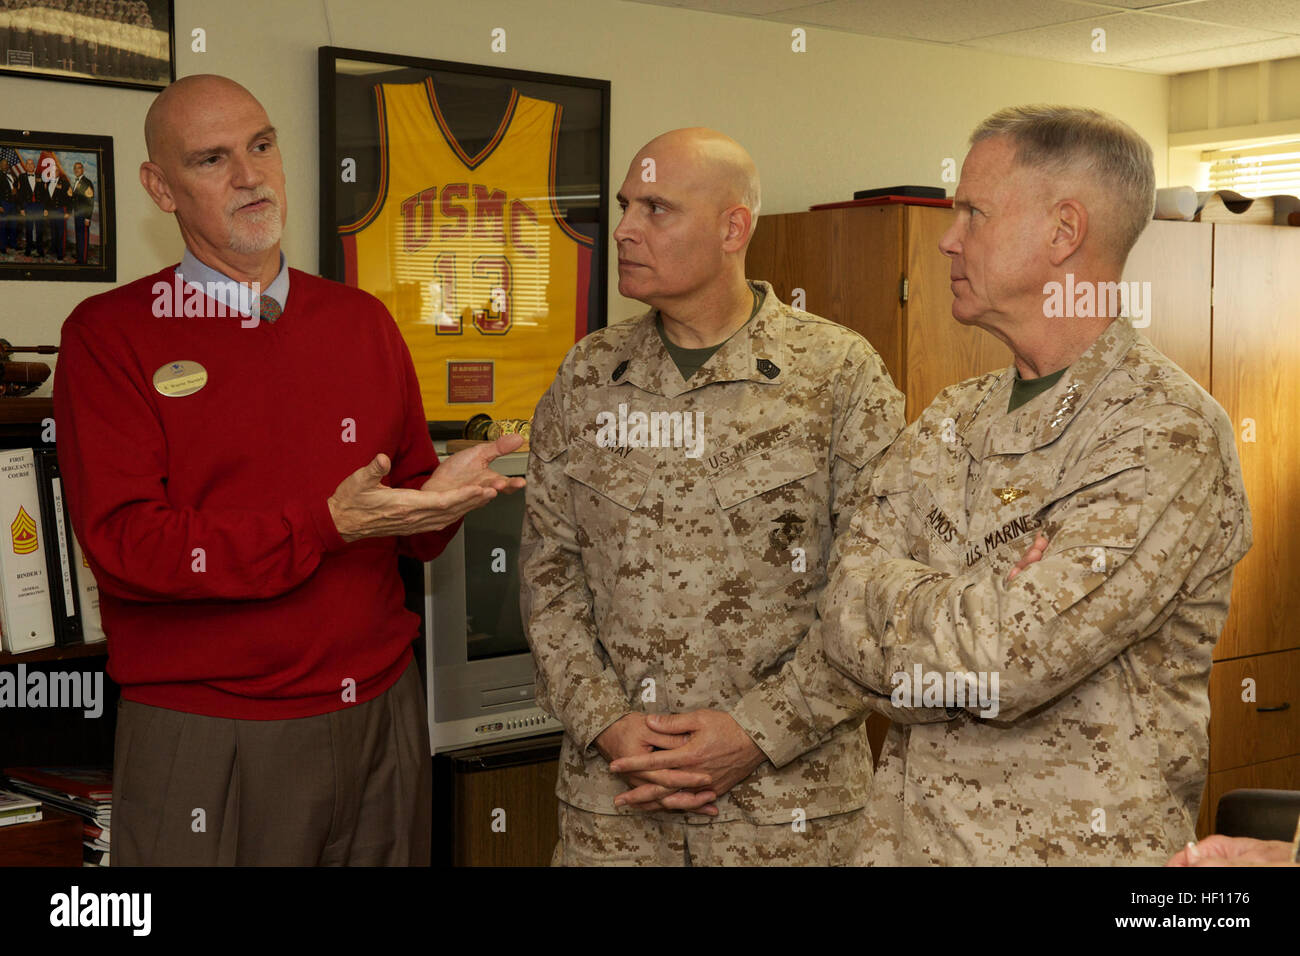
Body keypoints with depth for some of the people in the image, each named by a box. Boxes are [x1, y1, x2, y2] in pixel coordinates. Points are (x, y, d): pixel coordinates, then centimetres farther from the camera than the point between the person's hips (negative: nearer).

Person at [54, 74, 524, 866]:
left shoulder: (362, 321, 8)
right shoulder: (109, 335, -4)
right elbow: (124, 546, -14)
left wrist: (440, 497, -11)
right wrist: (326, 524, -20)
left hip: (380, 718, 4)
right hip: (206, 742, -3)